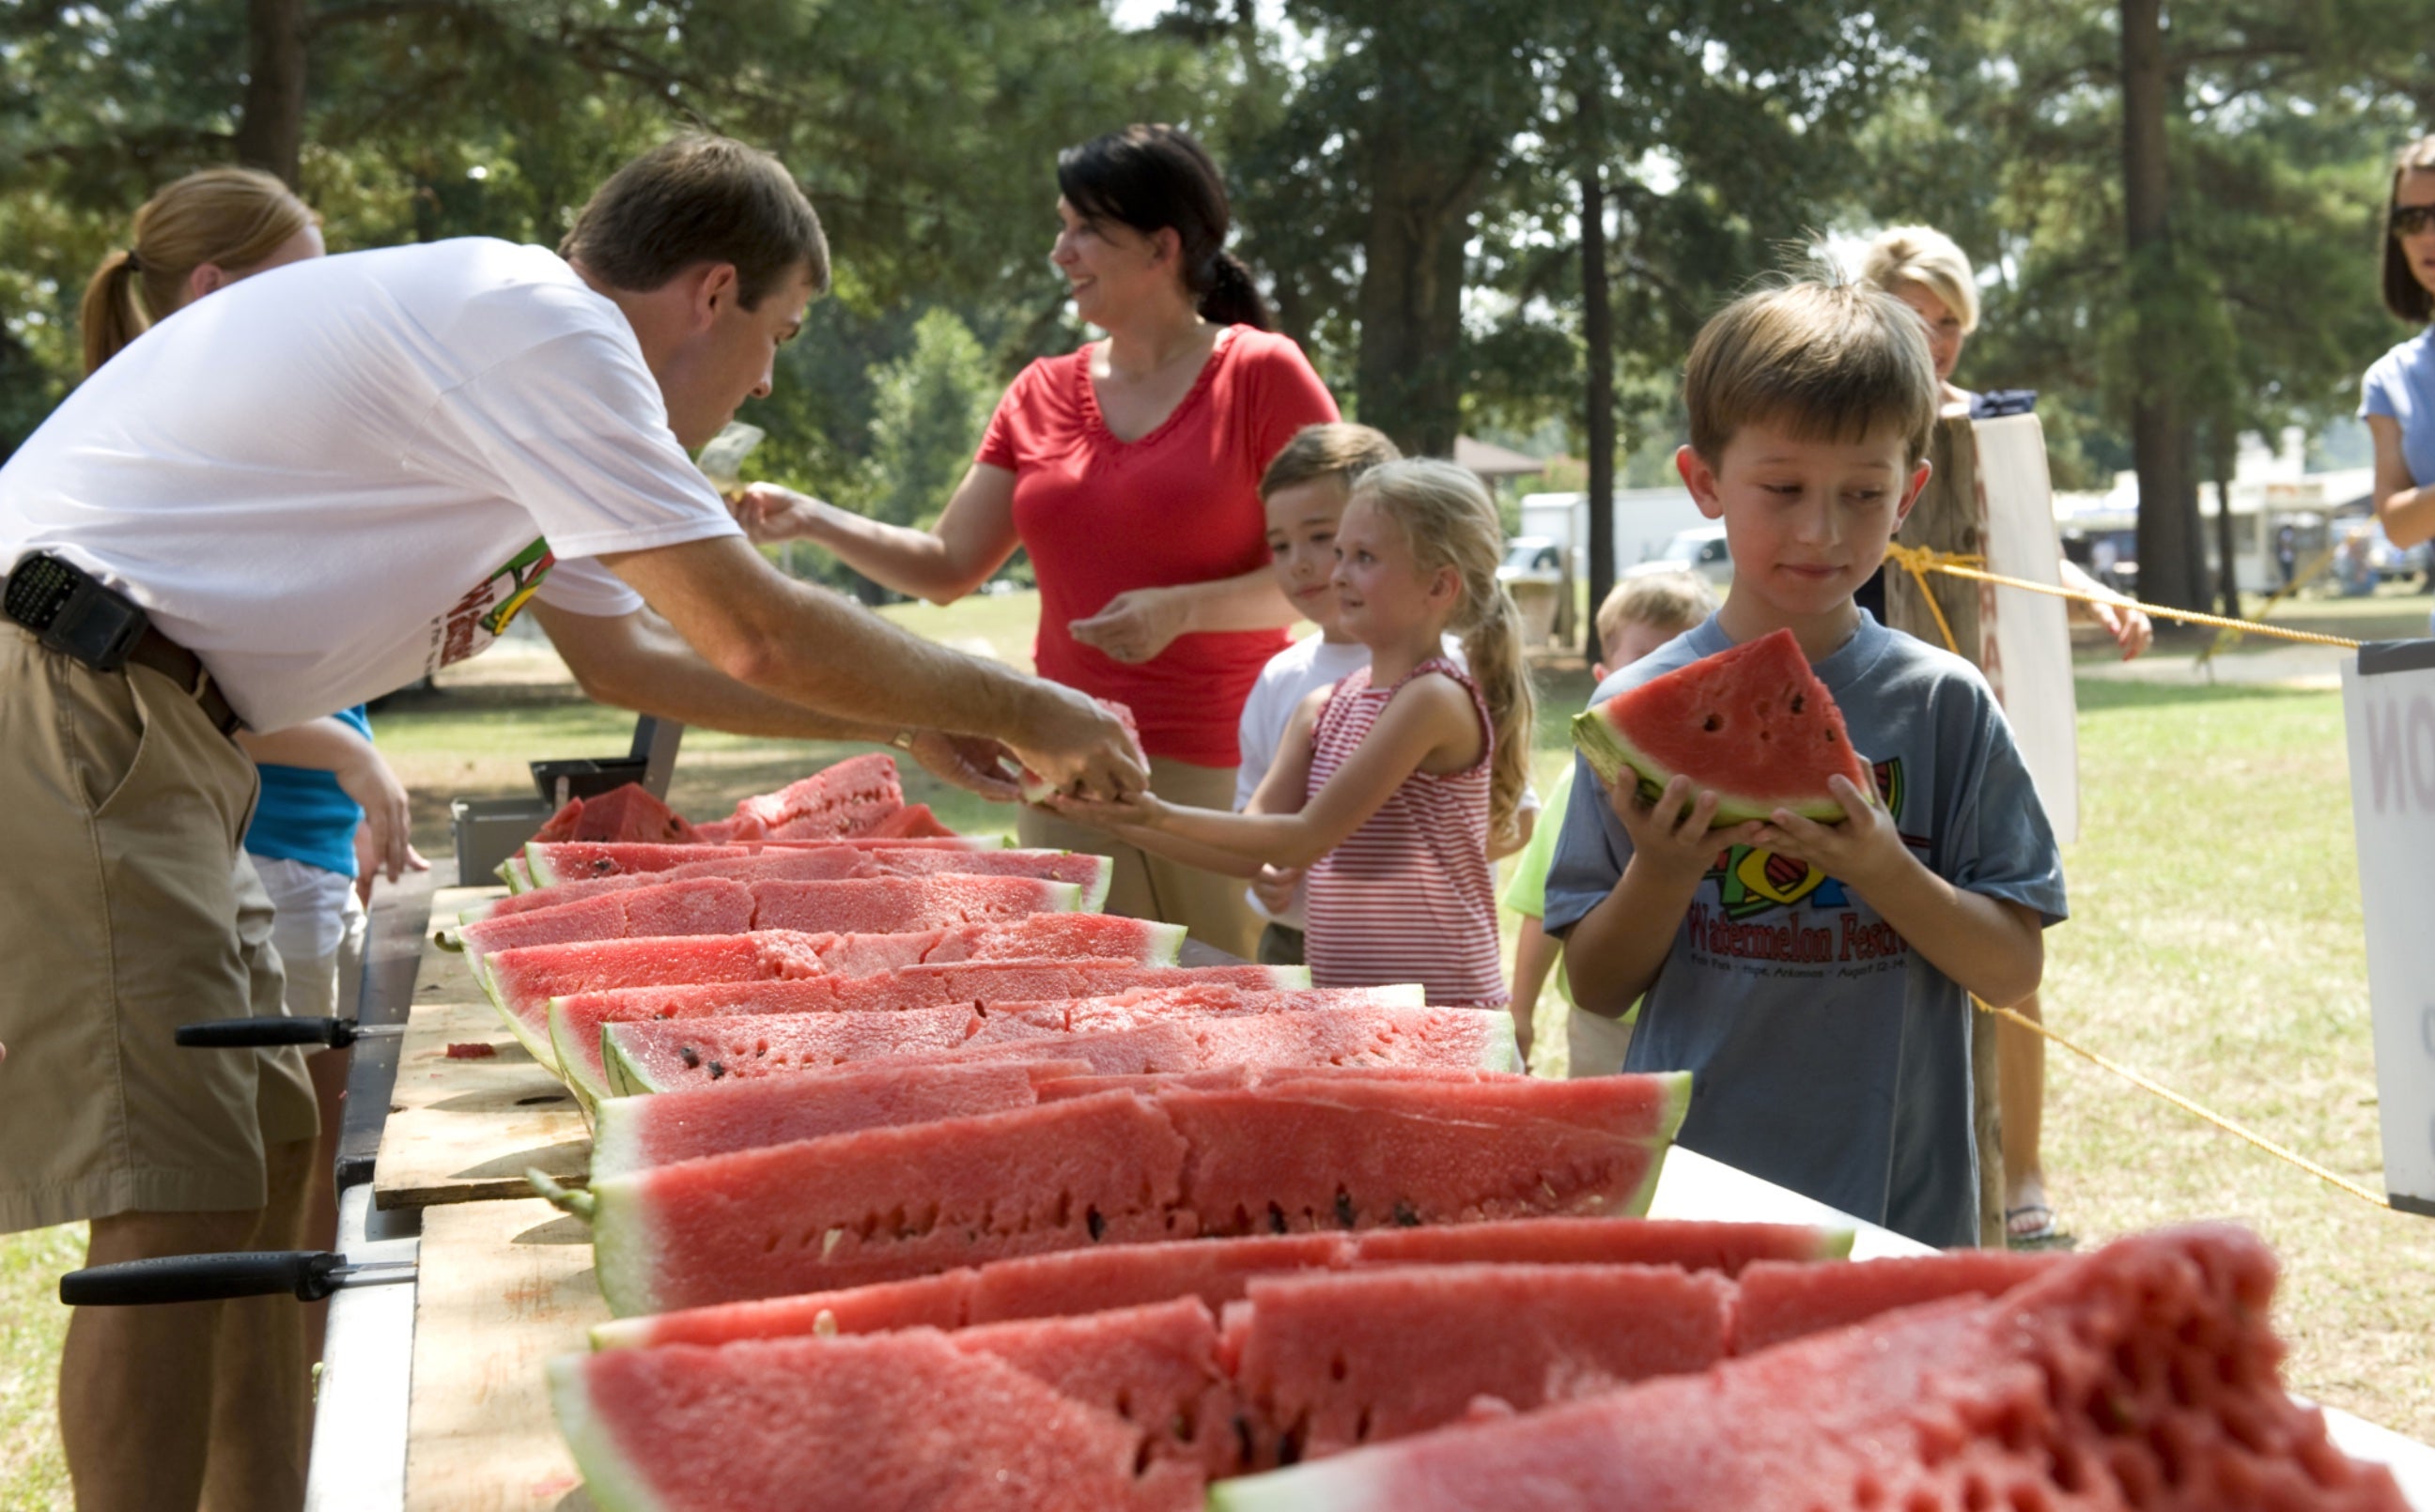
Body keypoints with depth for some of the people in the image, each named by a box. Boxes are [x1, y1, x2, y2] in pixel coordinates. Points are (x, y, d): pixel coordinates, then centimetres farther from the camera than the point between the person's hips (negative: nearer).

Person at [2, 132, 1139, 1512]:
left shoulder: (506, 333, 20)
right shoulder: (545, 327, -12)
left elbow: (626, 655, 26)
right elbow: (757, 637, -16)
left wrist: (908, 723, 23)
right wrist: (1025, 712, -4)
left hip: (119, 715, 11)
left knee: (270, 1155, 14)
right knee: (175, 1209, -12)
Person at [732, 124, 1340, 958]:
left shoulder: (1261, 374, -2)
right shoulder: (1041, 395, 13)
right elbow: (947, 567, 13)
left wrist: (1181, 609, -17)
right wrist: (807, 519, 1)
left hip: (1224, 772, -4)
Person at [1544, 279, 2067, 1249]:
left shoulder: (1943, 705, -2)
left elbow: (2013, 968, -4)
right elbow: (1597, 987, 1)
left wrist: (1883, 871, -20)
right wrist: (1664, 871, -17)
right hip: (1684, 1187, 0)